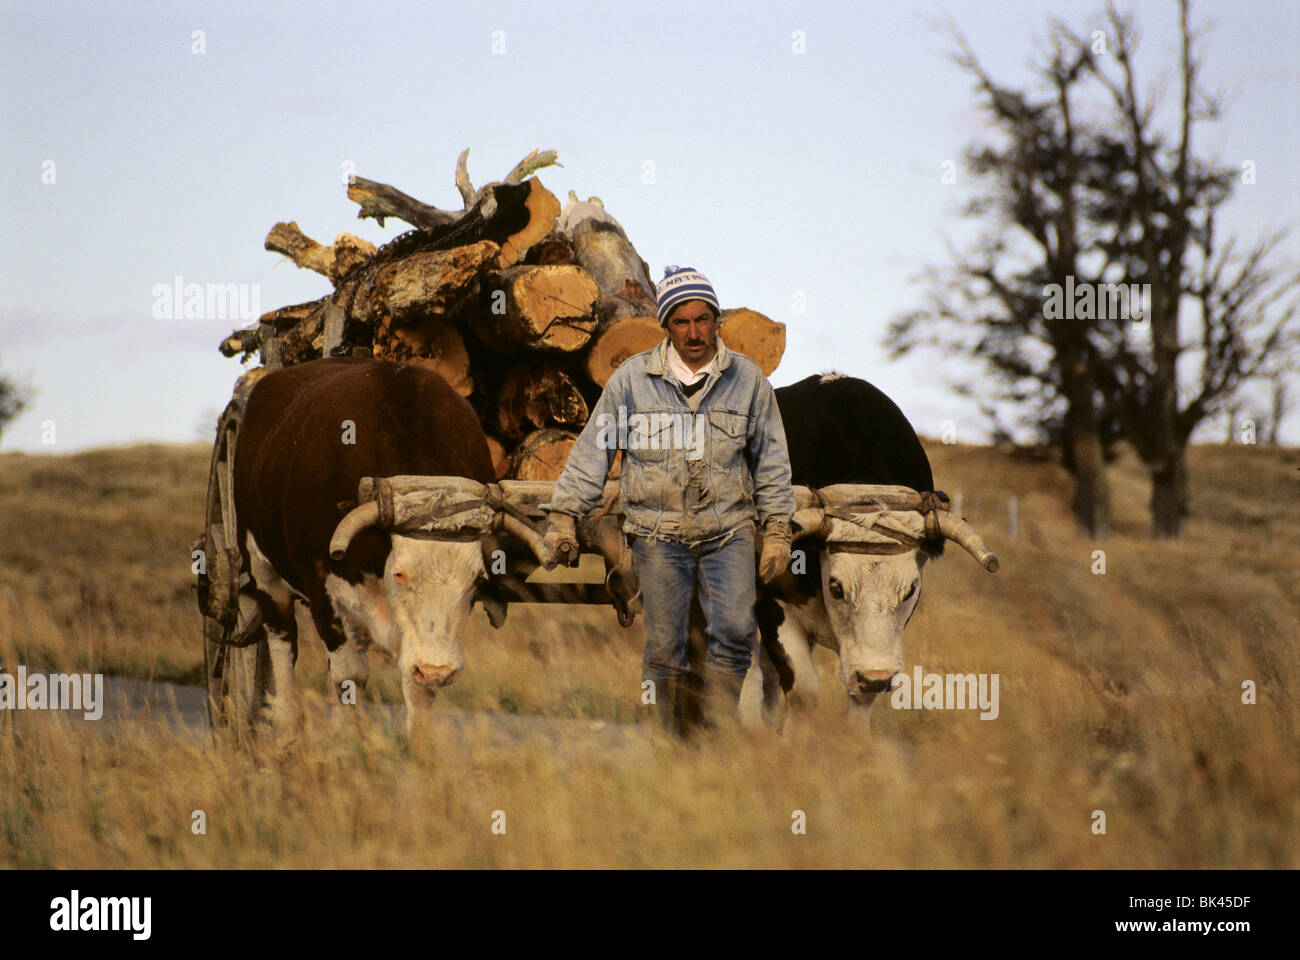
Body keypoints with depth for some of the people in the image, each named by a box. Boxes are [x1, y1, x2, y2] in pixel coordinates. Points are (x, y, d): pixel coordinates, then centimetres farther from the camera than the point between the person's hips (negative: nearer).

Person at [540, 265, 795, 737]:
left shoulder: (747, 379, 5)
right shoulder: (633, 378, 2)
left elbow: (771, 461, 12)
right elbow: (593, 450, 7)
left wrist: (777, 532, 8)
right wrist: (563, 516, 3)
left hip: (728, 528, 0)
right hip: (658, 533, 0)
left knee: (734, 631, -15)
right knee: (665, 649, 0)